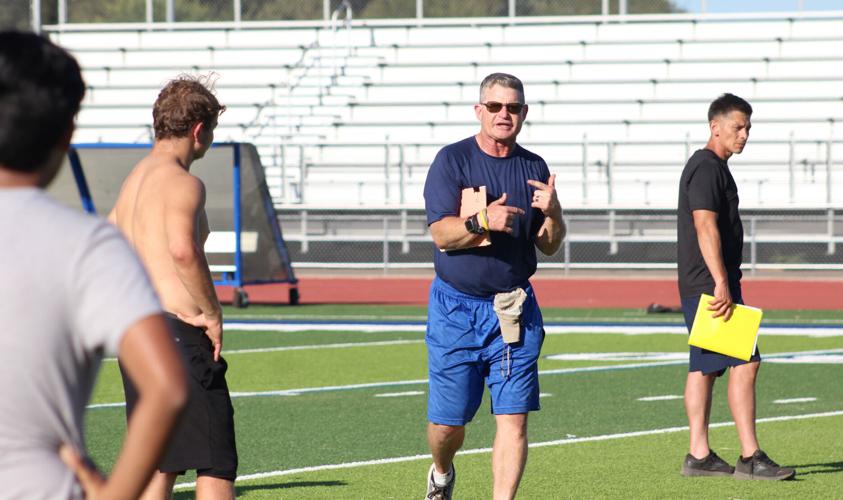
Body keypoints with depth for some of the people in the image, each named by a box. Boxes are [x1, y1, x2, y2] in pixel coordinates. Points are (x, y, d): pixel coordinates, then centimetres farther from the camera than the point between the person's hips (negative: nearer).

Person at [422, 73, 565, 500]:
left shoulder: (534, 168, 9)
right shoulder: (452, 160, -1)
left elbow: (549, 246, 9)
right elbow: (441, 233, -11)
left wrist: (553, 213, -12)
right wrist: (483, 222, -28)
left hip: (514, 311, 2)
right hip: (455, 308, -2)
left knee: (513, 418, -7)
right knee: (447, 419, 3)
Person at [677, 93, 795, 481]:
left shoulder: (713, 167, 20)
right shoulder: (707, 168, -13)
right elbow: (706, 227, -22)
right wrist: (722, 285, -27)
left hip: (701, 287, 11)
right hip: (710, 285, -11)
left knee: (704, 368, 9)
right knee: (744, 363, -12)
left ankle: (699, 456, 11)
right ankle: (750, 458, -13)